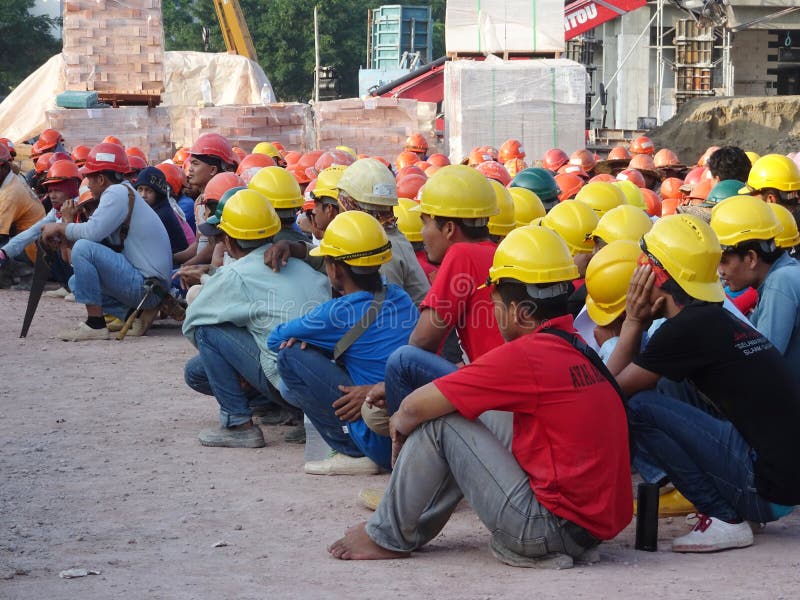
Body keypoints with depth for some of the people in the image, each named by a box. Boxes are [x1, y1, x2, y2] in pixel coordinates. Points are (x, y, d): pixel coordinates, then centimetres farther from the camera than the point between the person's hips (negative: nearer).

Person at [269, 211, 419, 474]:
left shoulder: (339, 313, -11)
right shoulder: (399, 296, 7)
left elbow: (275, 339, 4)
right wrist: (310, 335, 7)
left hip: (384, 444, -8)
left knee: (291, 356, -4)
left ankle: (353, 453, -3)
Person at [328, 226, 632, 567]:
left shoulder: (524, 354, -16)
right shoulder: (579, 349, 10)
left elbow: (415, 408, -9)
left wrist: (401, 424, 12)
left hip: (552, 524, -9)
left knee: (438, 423, -3)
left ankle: (388, 538, 10)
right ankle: (414, 529, 28)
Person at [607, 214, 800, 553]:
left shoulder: (686, 328, -13)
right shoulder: (718, 319, 14)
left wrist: (633, 322, 5)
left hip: (768, 486, -9)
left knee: (639, 407, -12)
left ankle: (724, 519, -7)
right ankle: (736, 510, 13)